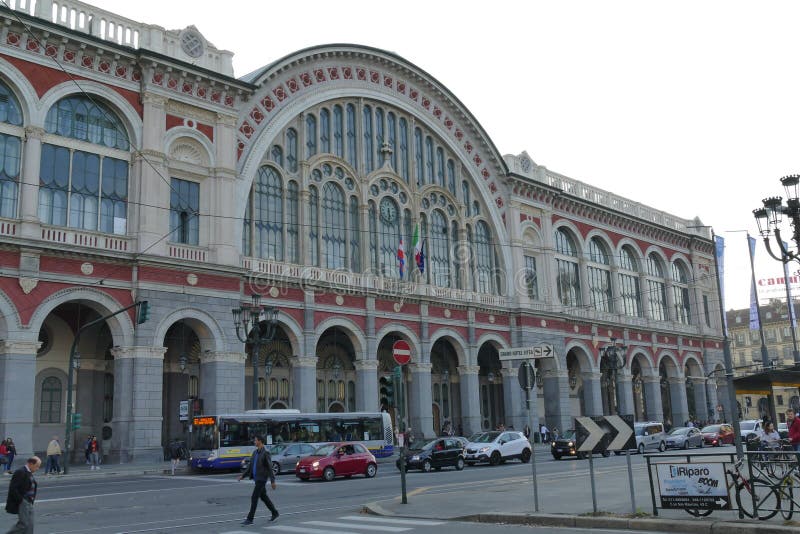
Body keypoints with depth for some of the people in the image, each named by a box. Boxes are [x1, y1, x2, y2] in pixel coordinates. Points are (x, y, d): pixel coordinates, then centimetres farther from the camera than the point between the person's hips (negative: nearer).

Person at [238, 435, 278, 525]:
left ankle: (250, 519, -6)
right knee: (263, 497, 16)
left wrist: (272, 481, -18)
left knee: (254, 497, -10)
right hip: (256, 478, 9)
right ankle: (275, 513, 30)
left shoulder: (266, 453, -15)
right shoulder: (255, 452, 12)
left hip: (262, 479, -9)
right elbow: (251, 467, 16)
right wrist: (243, 475, 7)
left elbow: (270, 467, -16)